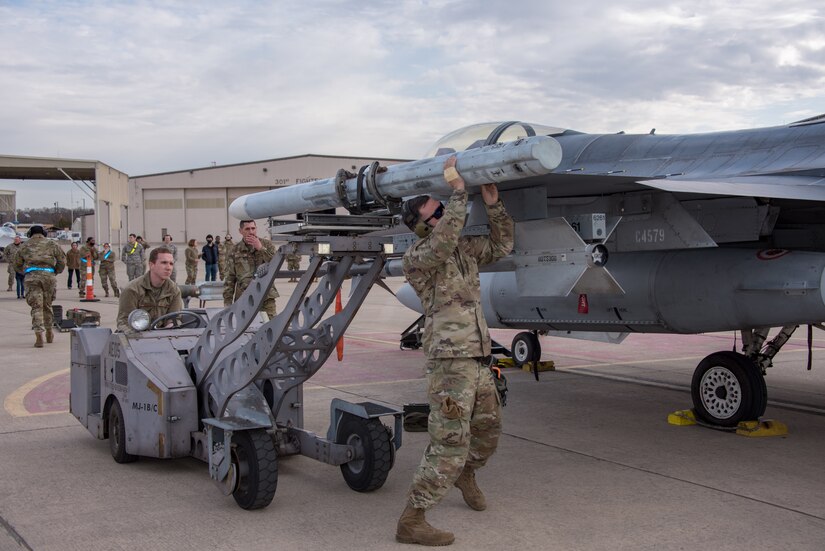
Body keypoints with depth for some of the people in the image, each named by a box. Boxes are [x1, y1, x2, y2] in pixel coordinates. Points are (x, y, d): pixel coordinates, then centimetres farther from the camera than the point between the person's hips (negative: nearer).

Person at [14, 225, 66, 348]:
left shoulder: (25, 246, 16)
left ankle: (39, 337, -17)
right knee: (47, 305, 16)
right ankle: (49, 333, 27)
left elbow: (17, 264, 18)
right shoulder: (51, 244, 13)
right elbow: (62, 260, 9)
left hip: (32, 277, -1)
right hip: (48, 275, 1)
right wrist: (56, 271, 25)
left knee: (36, 306, -3)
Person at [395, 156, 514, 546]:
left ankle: (467, 475, 52)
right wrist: (458, 191, -28)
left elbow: (501, 245, 17)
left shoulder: (464, 248, 12)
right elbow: (442, 244, -32)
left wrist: (493, 204, 3)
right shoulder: (416, 257, -12)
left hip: (478, 359, 8)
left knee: (488, 427, 24)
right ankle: (410, 522, -3)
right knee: (449, 445, -10)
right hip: (449, 361, -8)